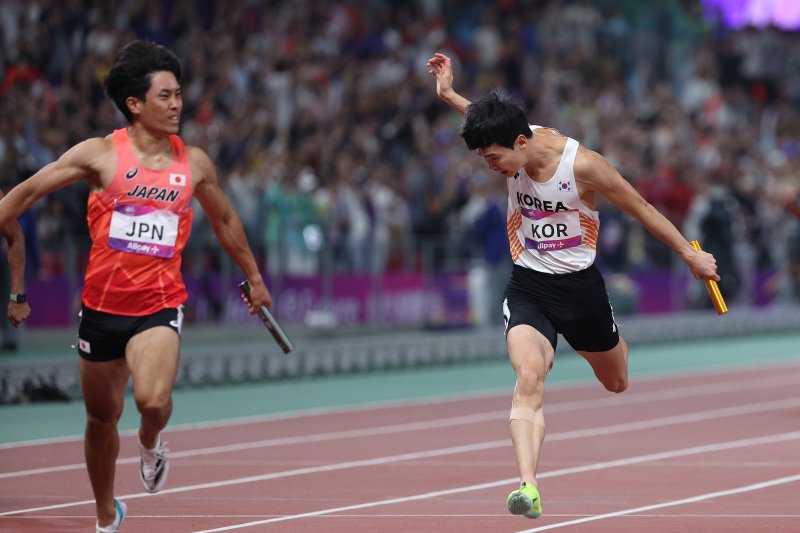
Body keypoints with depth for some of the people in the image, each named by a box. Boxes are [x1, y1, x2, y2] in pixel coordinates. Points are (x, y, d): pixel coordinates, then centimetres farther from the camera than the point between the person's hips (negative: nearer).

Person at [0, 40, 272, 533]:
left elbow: (225, 221, 20)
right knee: (102, 419, 12)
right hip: (102, 304, 0)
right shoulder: (100, 155, -6)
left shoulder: (195, 163, 2)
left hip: (159, 306, 0)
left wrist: (254, 277, 27)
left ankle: (151, 443, 10)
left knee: (153, 399, -27)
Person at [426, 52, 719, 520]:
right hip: (528, 288, 1)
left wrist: (691, 255, -3)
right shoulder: (515, 142, -12)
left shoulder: (583, 164, -24)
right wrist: (449, 94, 6)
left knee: (617, 383, 22)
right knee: (529, 379, -26)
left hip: (581, 287, -1)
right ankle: (529, 488, -36)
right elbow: (494, 123, 16)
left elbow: (641, 209, -11)